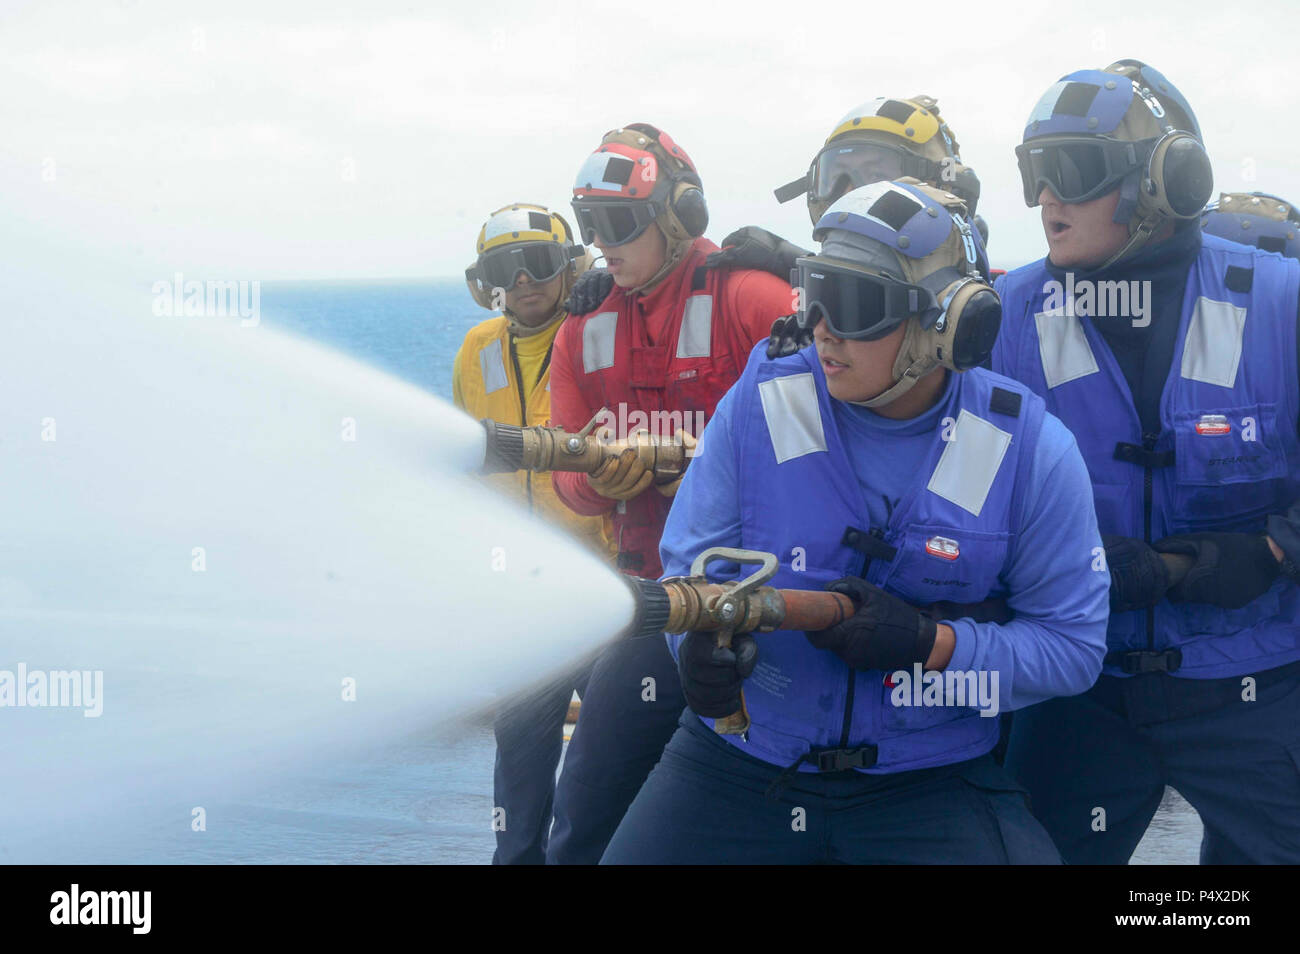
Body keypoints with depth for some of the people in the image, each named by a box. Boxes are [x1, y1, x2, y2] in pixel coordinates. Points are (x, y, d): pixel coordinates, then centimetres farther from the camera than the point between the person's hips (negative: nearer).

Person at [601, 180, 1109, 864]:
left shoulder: (1029, 451, -9)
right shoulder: (761, 404, -5)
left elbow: (1072, 645, -7)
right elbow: (691, 566, 1)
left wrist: (929, 642, -22)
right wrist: (702, 637, -23)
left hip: (929, 781, -1)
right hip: (740, 758, 2)